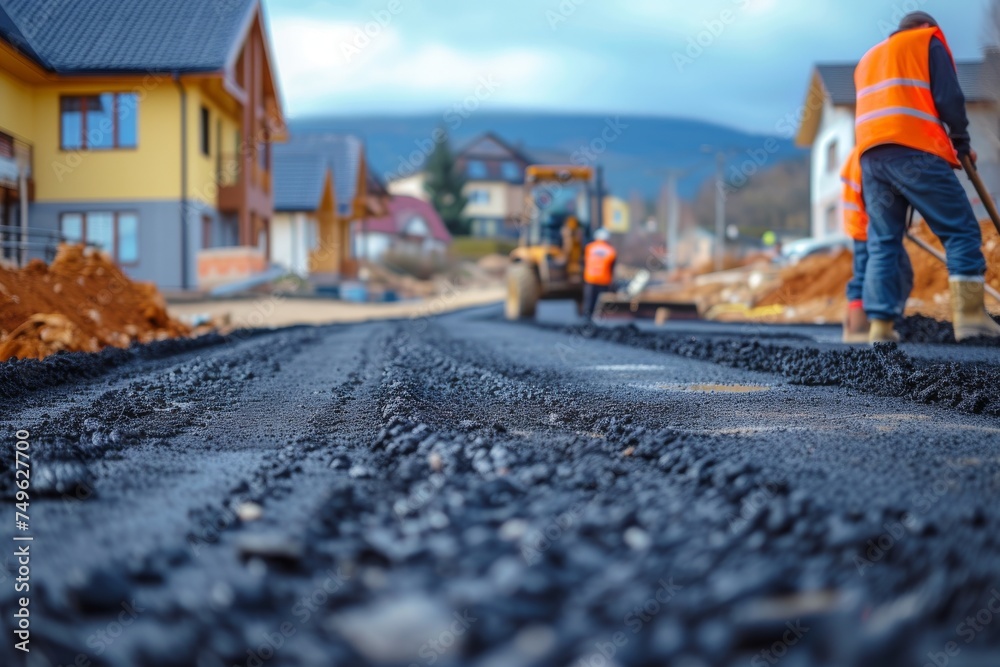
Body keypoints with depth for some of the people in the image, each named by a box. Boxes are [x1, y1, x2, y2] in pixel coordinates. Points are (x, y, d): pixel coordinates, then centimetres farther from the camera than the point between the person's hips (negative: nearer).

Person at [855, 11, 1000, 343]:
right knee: (962, 231, -3)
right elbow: (949, 98, 2)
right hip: (914, 150, -6)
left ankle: (881, 326, -6)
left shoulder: (867, 59, 32)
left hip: (870, 155, 6)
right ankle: (970, 316, -14)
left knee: (882, 243, 4)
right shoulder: (929, 41, 14)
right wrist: (962, 143, 14)